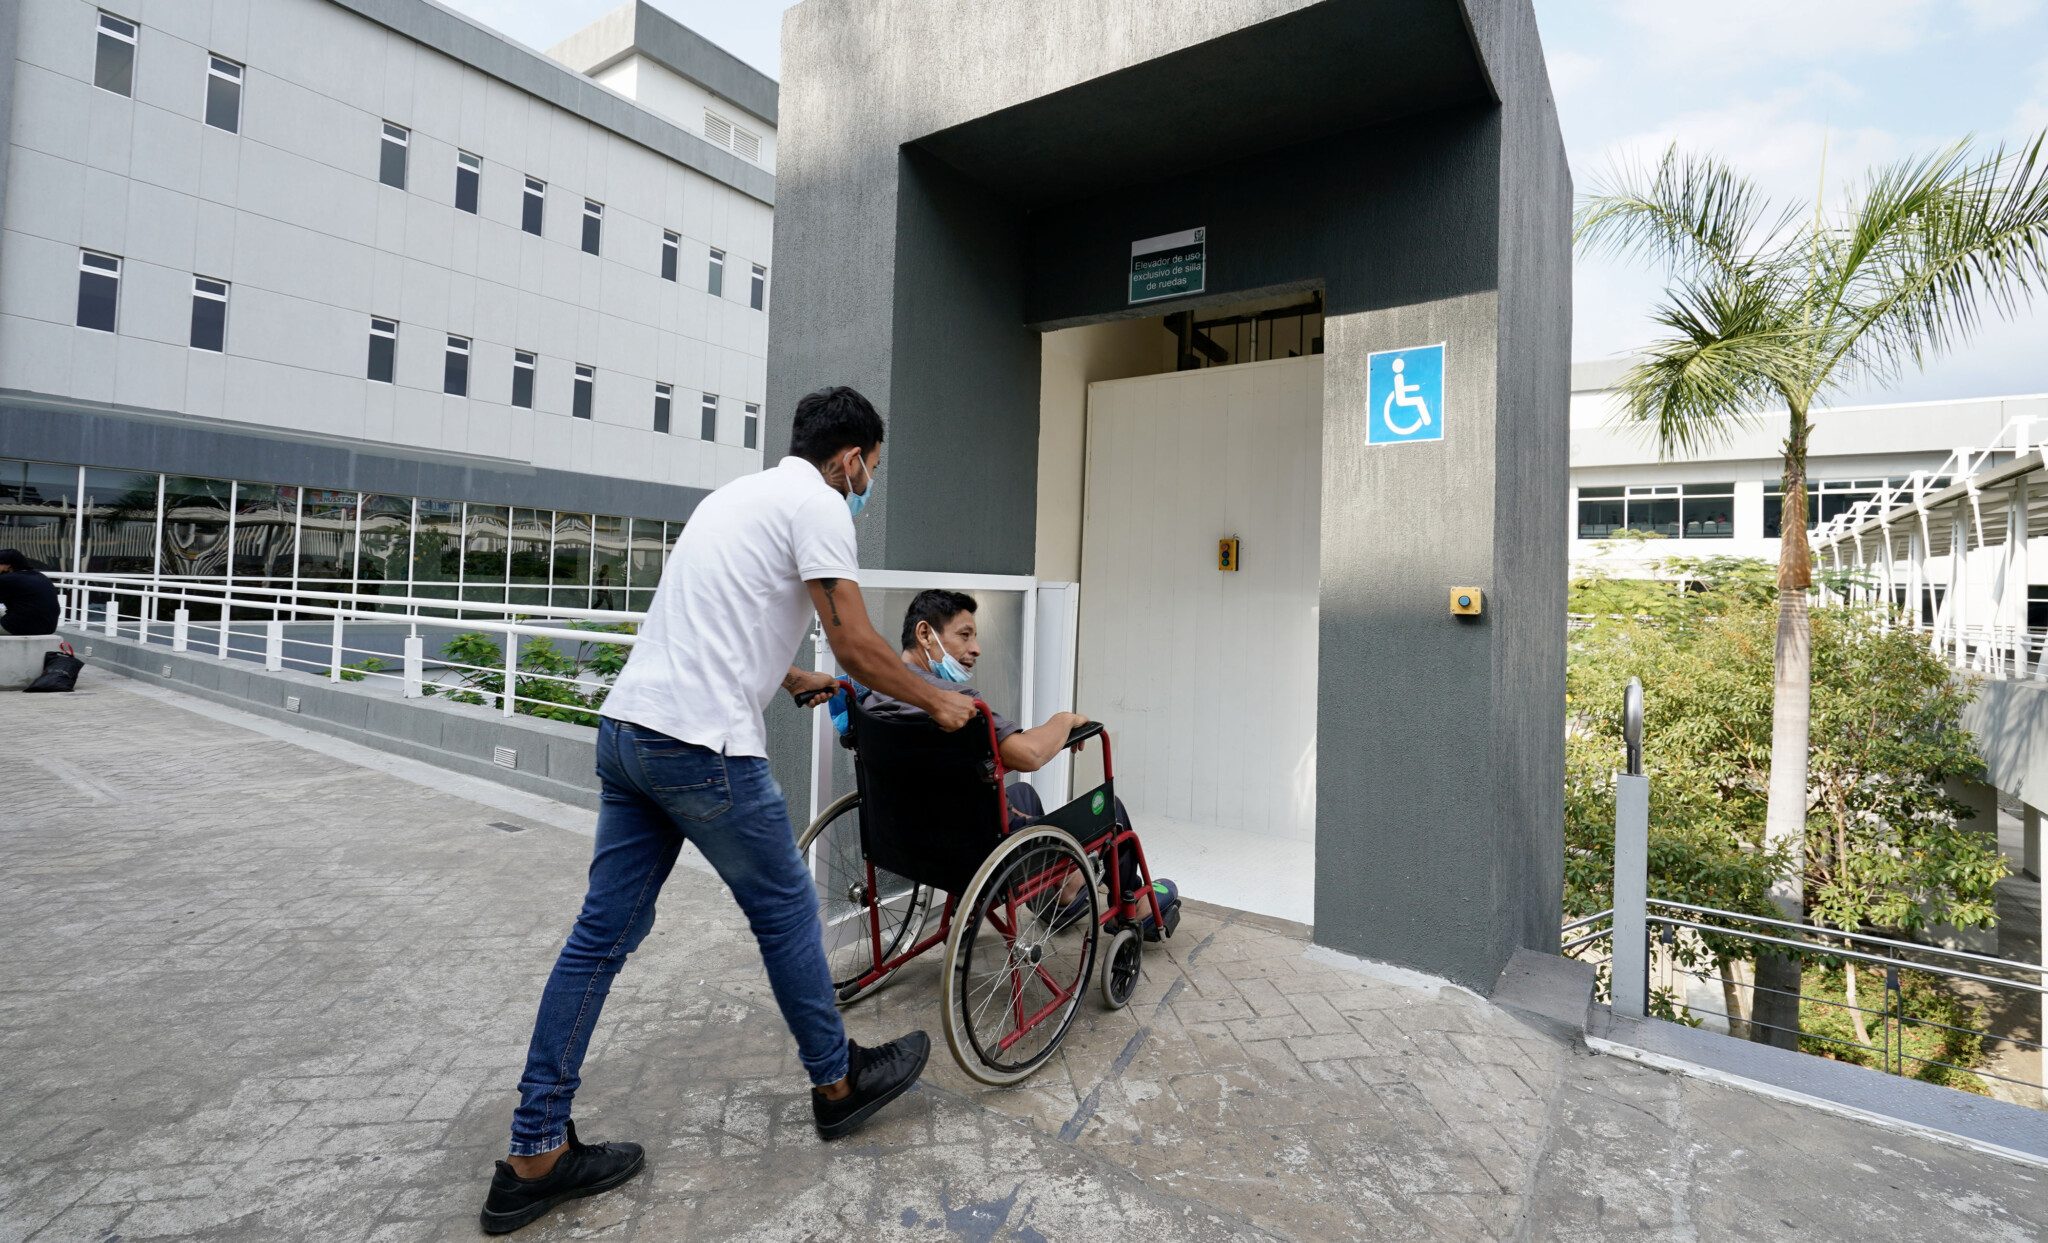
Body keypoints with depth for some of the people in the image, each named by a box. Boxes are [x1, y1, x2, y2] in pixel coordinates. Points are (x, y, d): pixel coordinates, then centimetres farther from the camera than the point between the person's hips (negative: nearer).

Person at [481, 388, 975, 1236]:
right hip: (701, 744, -9)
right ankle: (837, 1084, 28)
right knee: (785, 911, 8)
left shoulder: (740, 493, 23)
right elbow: (854, 642, -11)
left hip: (625, 727, 9)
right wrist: (938, 704, 3)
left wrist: (798, 683, 39)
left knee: (602, 934, 12)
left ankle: (534, 1157, 22)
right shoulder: (817, 505, -6)